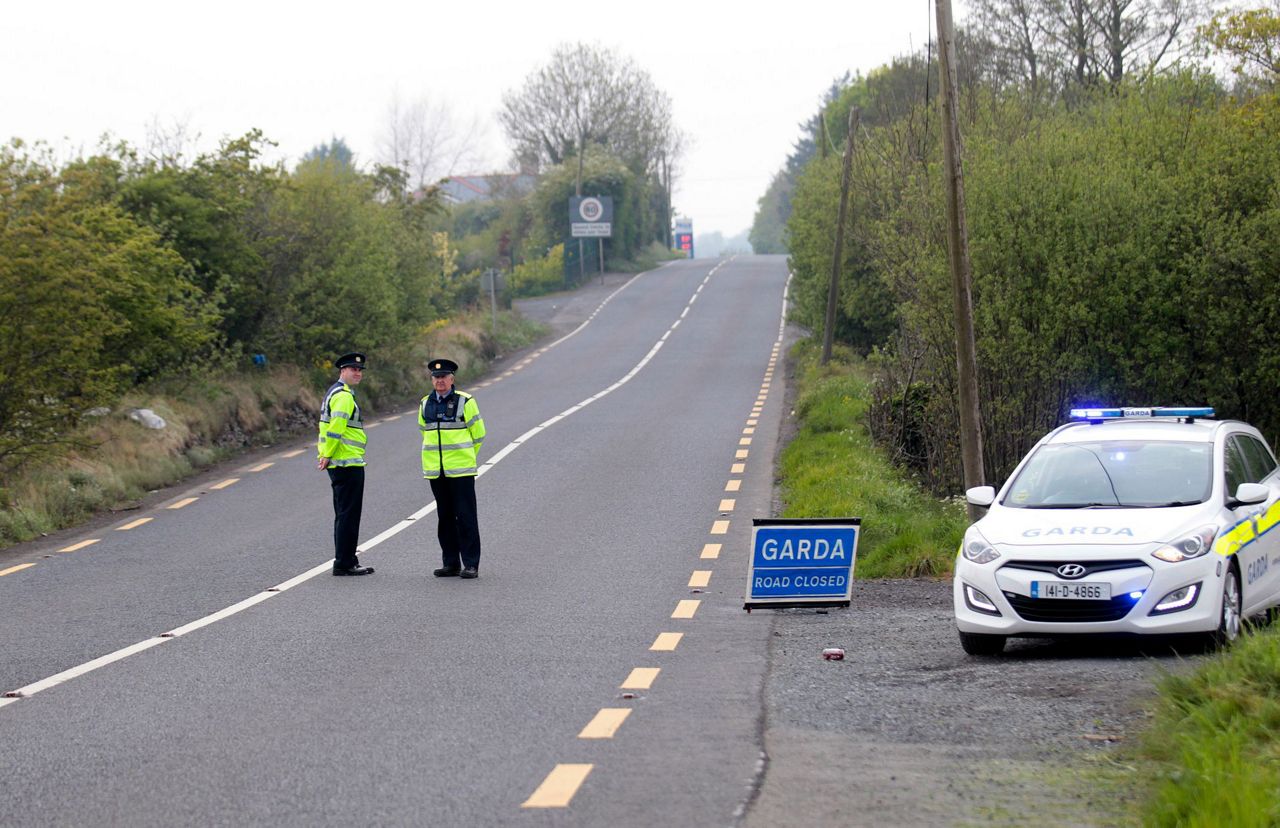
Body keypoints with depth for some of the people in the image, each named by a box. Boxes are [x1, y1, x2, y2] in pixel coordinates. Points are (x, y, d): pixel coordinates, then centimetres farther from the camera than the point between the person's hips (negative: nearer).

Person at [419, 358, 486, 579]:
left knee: (466, 517, -5)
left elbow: (478, 433, 3)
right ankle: (451, 563, 14)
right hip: (435, 470, 5)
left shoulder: (465, 401, -3)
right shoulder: (425, 404, 10)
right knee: (445, 517, 8)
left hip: (461, 470, -5)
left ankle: (471, 564, -3)